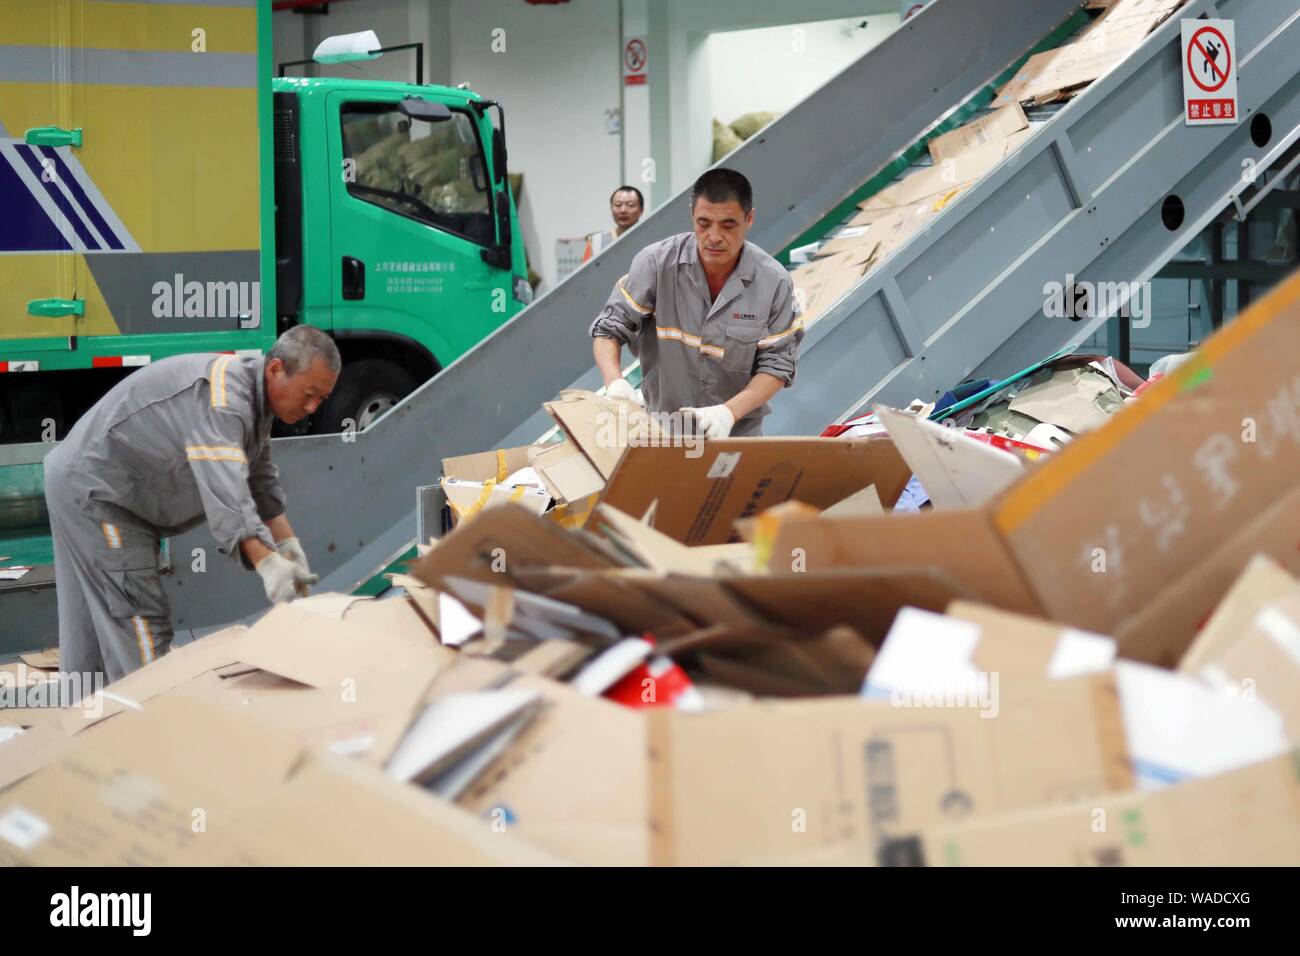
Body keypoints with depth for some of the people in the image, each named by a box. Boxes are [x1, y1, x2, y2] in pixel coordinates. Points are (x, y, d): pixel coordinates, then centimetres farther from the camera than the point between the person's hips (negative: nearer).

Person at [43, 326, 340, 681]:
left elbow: (262, 481, 13)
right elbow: (225, 489, -39)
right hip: (93, 491, -11)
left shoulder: (255, 398, 7)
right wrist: (266, 563, -46)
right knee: (142, 622, -12)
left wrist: (287, 544, 2)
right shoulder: (223, 395, -27)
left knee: (91, 630, 16)